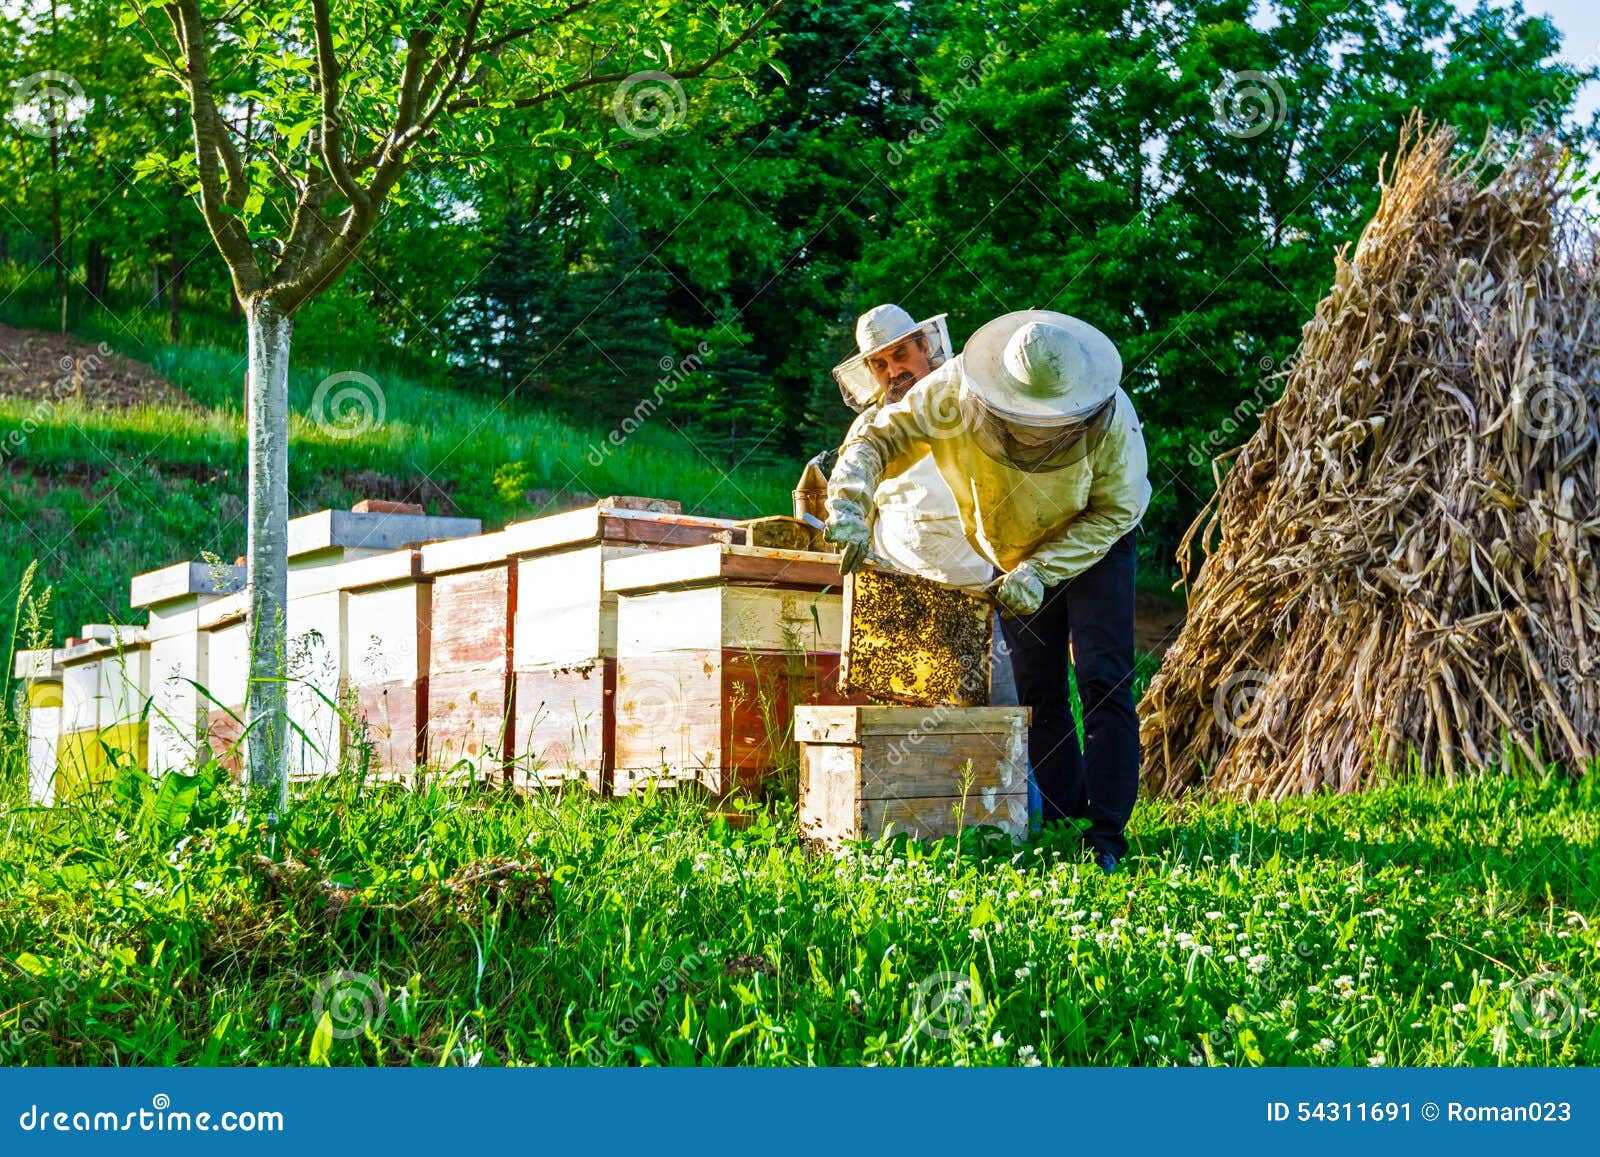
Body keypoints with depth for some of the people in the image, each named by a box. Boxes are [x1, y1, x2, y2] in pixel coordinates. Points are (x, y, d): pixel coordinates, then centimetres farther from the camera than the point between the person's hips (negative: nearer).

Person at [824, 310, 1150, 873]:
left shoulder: (1112, 418, -33)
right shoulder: (955, 393, -31)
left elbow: (1115, 510, -21)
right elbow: (879, 437, -23)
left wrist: (1040, 572, -30)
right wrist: (850, 505, -42)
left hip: (1093, 546, -3)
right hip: (1015, 556, 3)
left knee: (1104, 680, -14)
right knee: (1037, 688, 3)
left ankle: (1108, 832, -14)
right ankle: (1062, 814, 13)